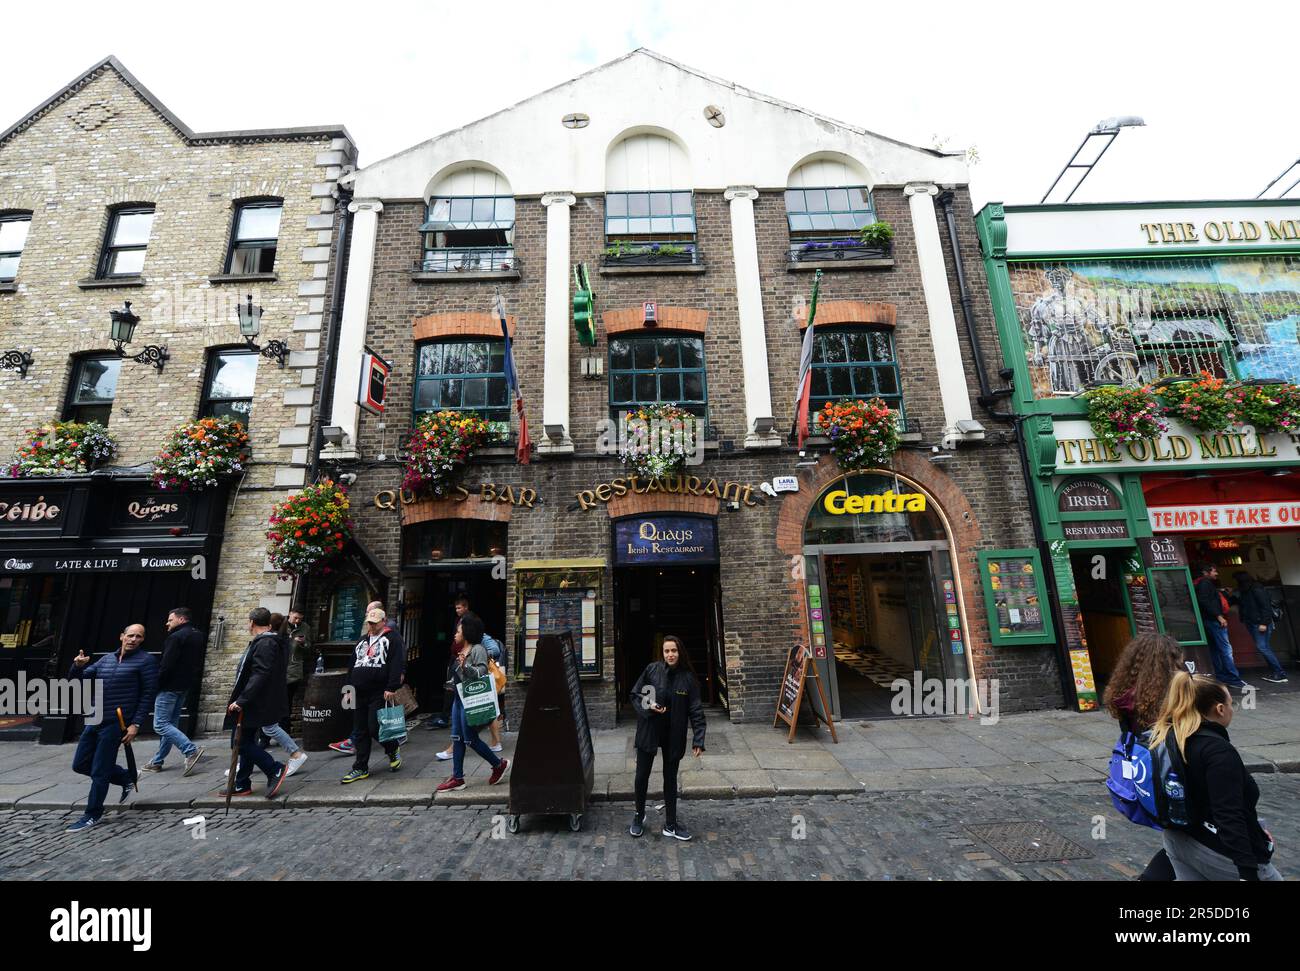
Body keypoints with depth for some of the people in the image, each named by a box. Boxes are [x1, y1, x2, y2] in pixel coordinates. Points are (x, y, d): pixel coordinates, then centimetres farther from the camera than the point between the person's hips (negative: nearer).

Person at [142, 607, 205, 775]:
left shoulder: (176, 637, -17)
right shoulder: (199, 636, 13)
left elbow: (166, 665, -20)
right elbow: (197, 663, 15)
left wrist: (155, 684, -11)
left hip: (170, 686, -9)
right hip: (185, 686, 9)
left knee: (160, 724, -4)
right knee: (171, 724, 15)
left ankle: (191, 750, -14)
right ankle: (157, 761, 23)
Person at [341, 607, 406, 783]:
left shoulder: (392, 638, -5)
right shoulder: (363, 641, 19)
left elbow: (398, 664, -14)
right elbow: (353, 665, 24)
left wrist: (392, 688, -20)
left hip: (380, 694, -7)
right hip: (359, 694, 7)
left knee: (375, 727, -10)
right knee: (360, 732, 10)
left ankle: (393, 750, 17)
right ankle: (361, 768, 20)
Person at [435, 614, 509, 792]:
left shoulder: (478, 649, -14)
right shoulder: (462, 650, 14)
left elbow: (482, 672, -24)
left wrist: (465, 666, -36)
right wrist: (453, 682, 13)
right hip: (459, 697, 9)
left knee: (470, 739, -3)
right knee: (457, 738, 10)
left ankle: (499, 764, 13)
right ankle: (457, 778, 19)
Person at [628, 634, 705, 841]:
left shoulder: (688, 677, -10)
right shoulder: (652, 669, -11)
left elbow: (696, 711, -9)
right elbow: (635, 695, -2)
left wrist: (698, 740, -15)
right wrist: (649, 706, -20)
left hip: (674, 735, 0)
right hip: (648, 731, 0)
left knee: (670, 778, 14)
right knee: (642, 776, 12)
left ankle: (671, 824, 31)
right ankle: (639, 816, 38)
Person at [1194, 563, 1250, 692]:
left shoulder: (1207, 584, 23)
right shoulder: (1205, 583, -8)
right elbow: (1204, 601, -20)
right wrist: (1218, 616, -20)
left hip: (1212, 620, 10)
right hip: (1213, 620, -10)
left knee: (1216, 650, 10)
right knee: (1226, 649, -10)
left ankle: (1221, 677, 14)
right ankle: (1234, 679, -11)